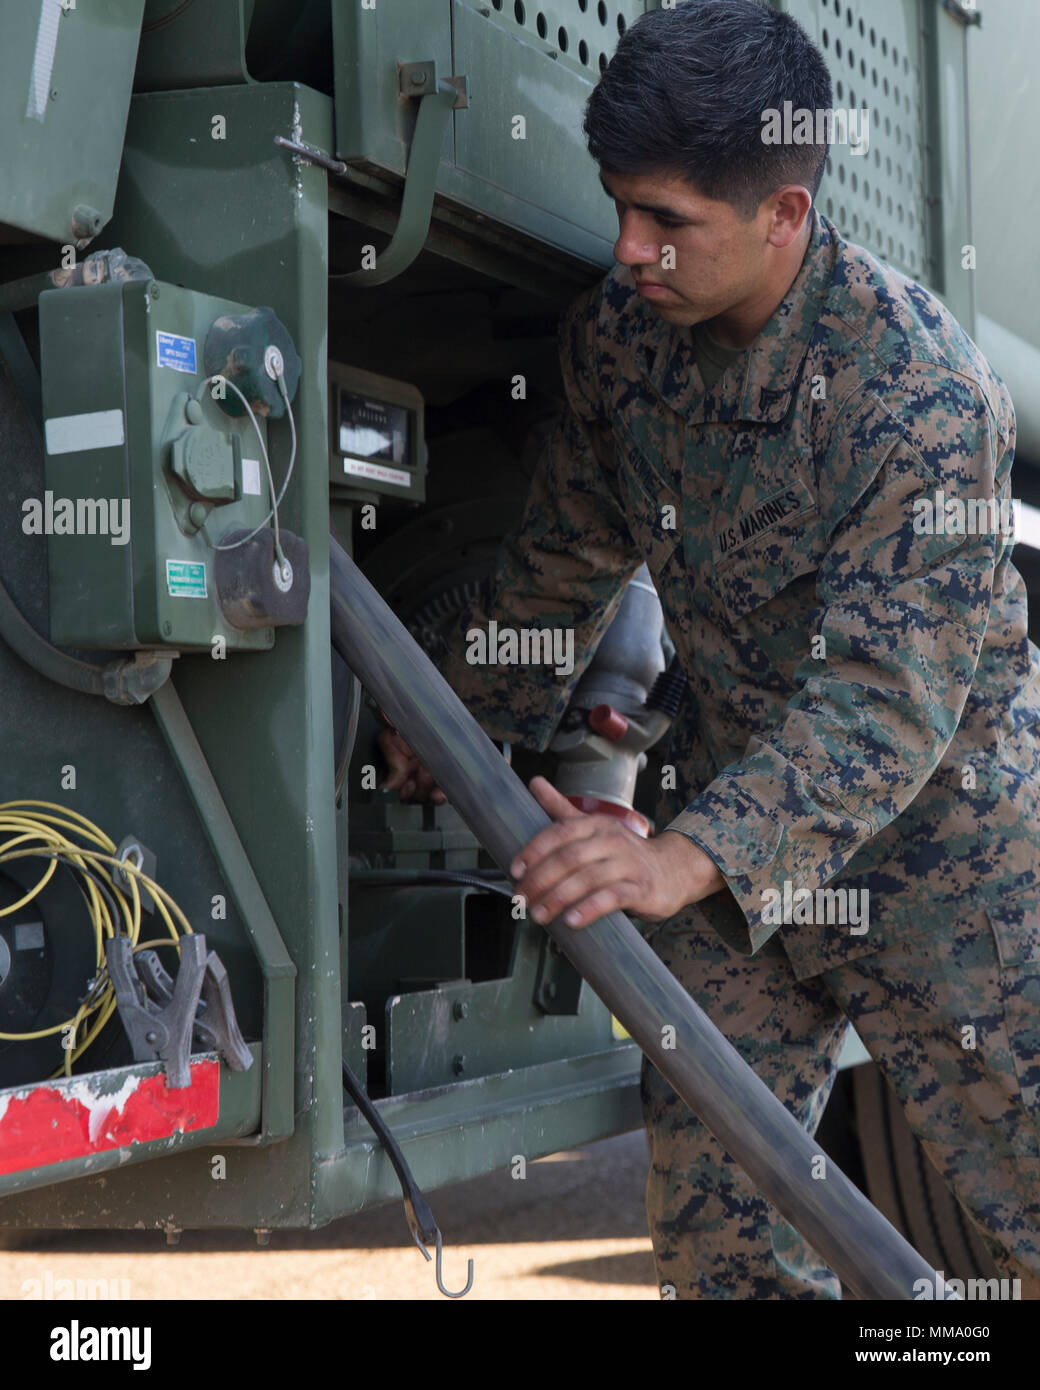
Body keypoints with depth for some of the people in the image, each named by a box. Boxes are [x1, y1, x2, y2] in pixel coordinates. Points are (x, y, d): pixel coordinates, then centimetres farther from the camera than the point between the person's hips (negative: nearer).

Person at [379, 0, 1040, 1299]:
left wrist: (692, 854, -45)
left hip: (933, 812, -5)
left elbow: (890, 694, -33)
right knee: (706, 1214, 8)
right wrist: (471, 726, 16)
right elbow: (570, 550, 9)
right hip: (738, 779, 6)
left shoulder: (918, 388, -27)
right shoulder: (616, 328, -7)